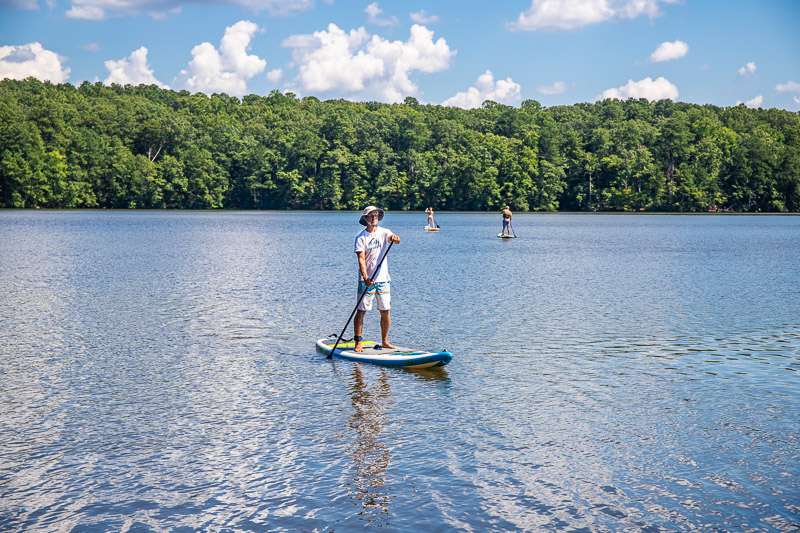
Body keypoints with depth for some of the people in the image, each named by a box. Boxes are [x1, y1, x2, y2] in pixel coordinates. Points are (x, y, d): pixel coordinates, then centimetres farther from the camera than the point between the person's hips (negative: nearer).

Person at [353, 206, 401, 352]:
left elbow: (396, 239, -15)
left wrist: (395, 239, -40)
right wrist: (365, 277, -25)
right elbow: (361, 259, -12)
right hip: (366, 280, -3)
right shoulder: (361, 237, -3)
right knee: (361, 310, -5)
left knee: (385, 311, 6)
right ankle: (358, 342, -1)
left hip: (382, 278, 3)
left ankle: (385, 341, 17)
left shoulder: (383, 232, 5)